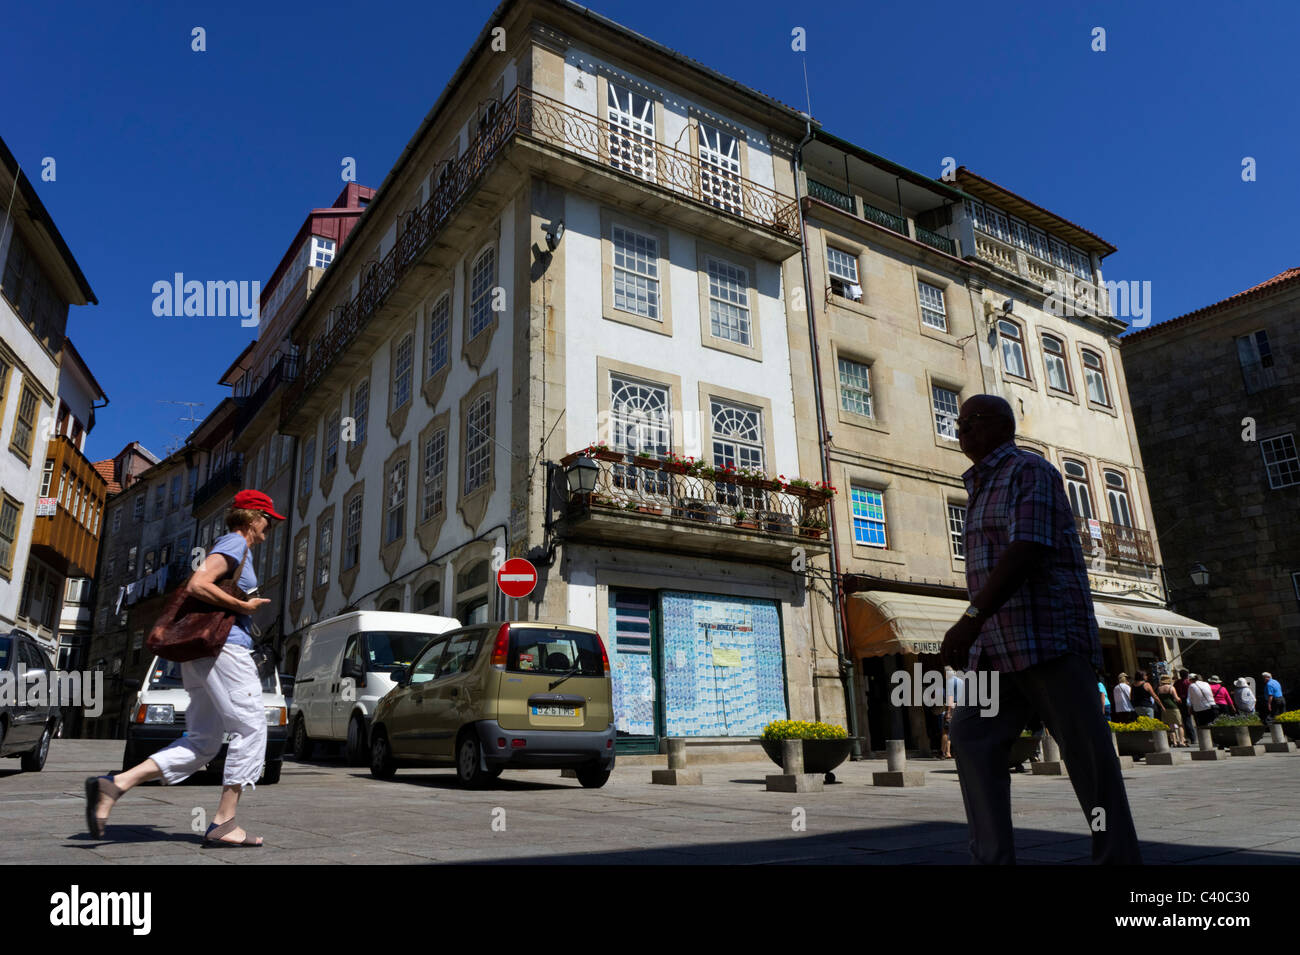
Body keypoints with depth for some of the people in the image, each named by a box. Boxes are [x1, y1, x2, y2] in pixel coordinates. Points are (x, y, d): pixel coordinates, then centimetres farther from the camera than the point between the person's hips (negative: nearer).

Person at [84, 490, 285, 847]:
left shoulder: (226, 546, 25)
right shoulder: (235, 543, -6)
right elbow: (196, 586, -20)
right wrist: (243, 606, -15)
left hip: (199, 655, 10)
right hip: (224, 646, -10)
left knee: (201, 743, 8)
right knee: (250, 728, -5)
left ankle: (115, 784, 0)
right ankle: (223, 823, -4)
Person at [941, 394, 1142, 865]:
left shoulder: (1030, 470, -5)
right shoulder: (982, 488, 22)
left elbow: (1027, 550, -19)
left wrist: (970, 619, -26)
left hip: (1048, 632, -8)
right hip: (996, 644, 8)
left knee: (1086, 752, -1)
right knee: (972, 737, -3)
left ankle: (1118, 855, 10)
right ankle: (993, 857, -3)